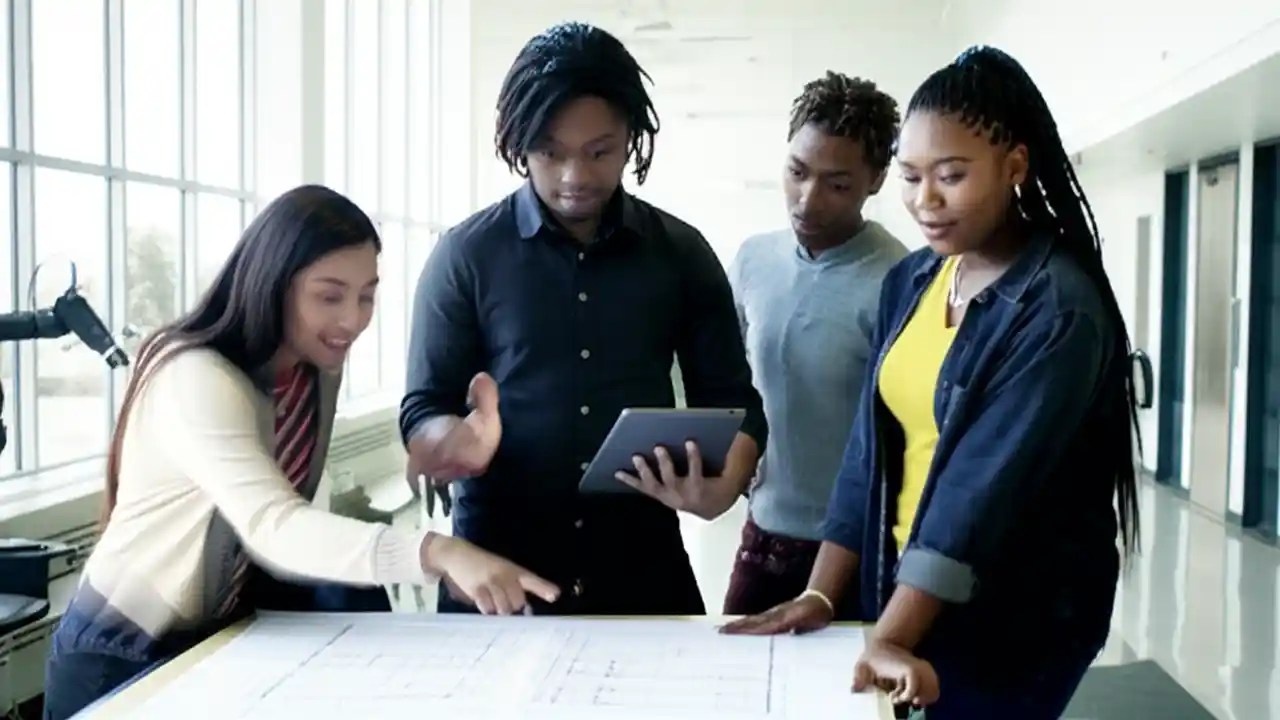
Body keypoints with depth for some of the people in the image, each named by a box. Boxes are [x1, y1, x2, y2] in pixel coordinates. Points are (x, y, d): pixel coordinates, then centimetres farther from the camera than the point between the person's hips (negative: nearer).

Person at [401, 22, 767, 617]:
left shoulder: (682, 254, 2)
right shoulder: (466, 255, -3)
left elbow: (732, 401, 5)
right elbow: (424, 409, -2)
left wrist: (721, 489, -17)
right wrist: (456, 444, -26)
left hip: (644, 567, 2)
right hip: (494, 567, -1)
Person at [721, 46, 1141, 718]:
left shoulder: (1058, 308, -18)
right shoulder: (909, 282, 2)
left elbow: (984, 487, -25)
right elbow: (870, 447, 1)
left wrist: (887, 642, -28)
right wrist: (820, 594, -5)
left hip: (1015, 619, -6)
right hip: (905, 588, 6)